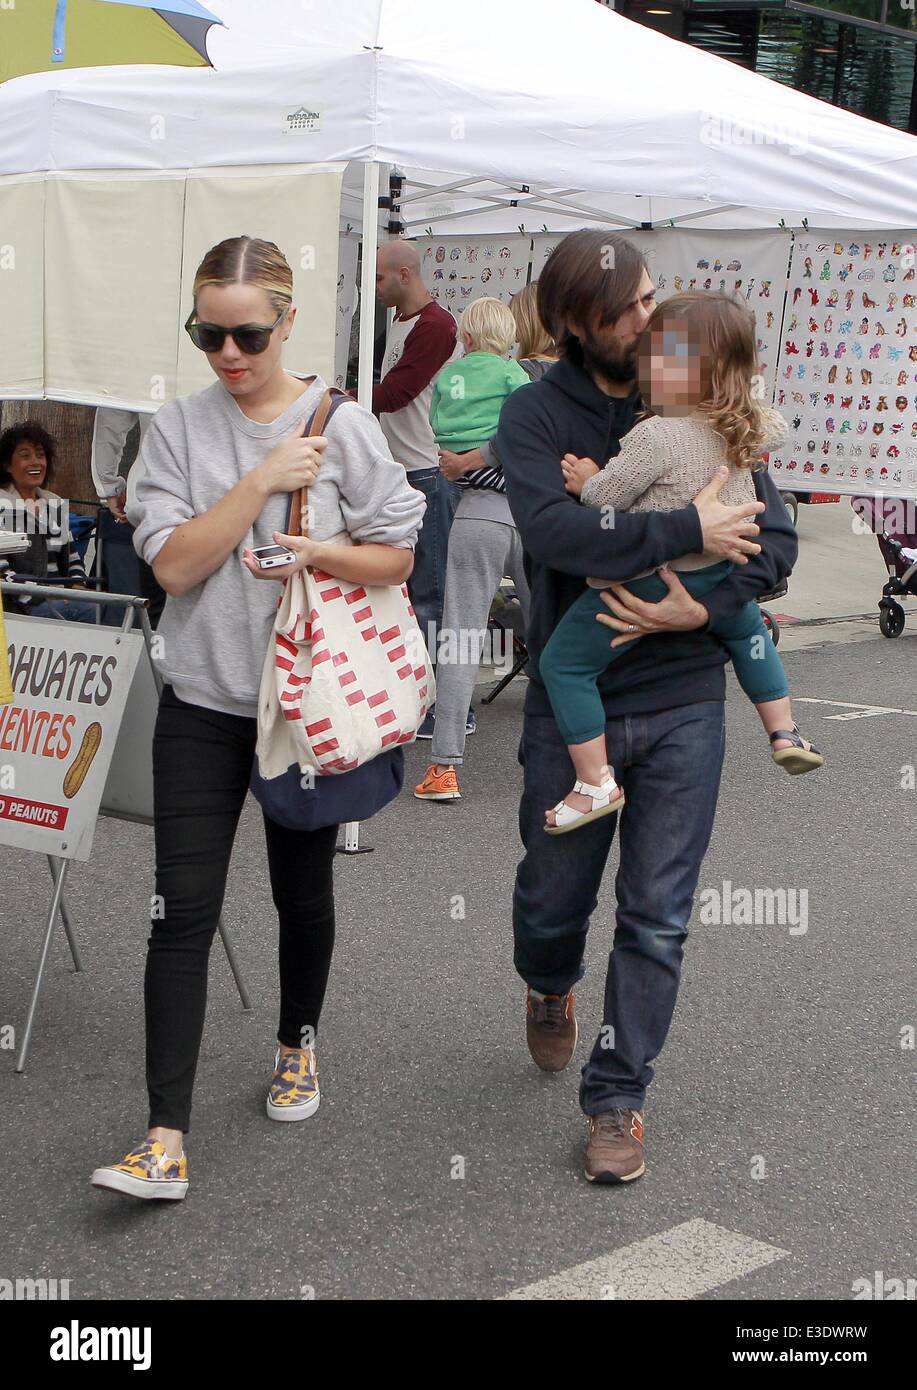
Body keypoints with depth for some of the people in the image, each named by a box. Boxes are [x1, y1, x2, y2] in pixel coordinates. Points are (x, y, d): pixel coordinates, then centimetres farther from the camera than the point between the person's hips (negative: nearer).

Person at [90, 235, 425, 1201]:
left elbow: (402, 555, -3)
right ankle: (166, 1139, -6)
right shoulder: (177, 428, -1)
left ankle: (297, 1042, 43)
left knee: (302, 893, 16)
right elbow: (173, 562, -11)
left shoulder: (343, 426, -4)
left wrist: (310, 552, -18)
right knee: (183, 911, -7)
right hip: (203, 704, 0)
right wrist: (264, 480, -17)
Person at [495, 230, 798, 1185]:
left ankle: (617, 1098, 17)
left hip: (683, 704, 1)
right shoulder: (537, 412, -6)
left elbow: (774, 538, -3)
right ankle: (549, 989, 49)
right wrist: (687, 530, -27)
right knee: (553, 897, 15)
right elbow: (553, 530, -25)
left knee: (656, 919, 2)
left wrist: (705, 606, -20)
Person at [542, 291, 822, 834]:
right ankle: (784, 731, 38)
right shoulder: (749, 426, -2)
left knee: (563, 664, 5)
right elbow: (775, 428, 21)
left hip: (644, 585, -7)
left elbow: (605, 496, -17)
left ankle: (596, 783, 4)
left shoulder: (655, 436, -25)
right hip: (720, 577, 7)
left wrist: (587, 480, 2)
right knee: (748, 628, 38)